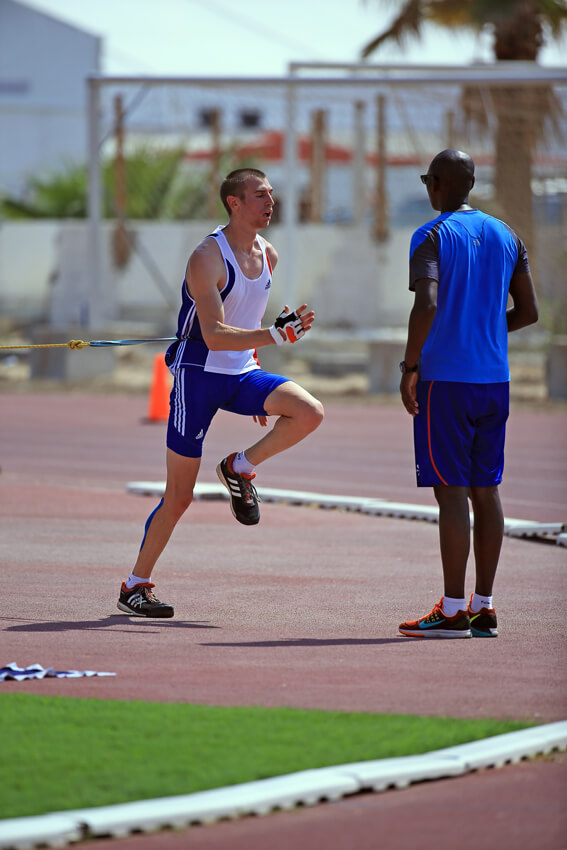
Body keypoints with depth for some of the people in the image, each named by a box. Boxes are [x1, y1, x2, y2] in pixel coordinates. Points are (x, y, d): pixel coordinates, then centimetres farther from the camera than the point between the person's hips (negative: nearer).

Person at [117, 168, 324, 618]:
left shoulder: (268, 256, 5)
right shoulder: (207, 258, -19)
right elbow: (214, 336, -27)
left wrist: (256, 378, 24)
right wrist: (273, 335, -37)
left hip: (241, 374, 6)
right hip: (198, 375, -6)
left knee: (310, 412, -20)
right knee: (180, 495, -2)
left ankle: (240, 469, 2)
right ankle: (136, 585, 13)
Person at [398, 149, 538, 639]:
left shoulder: (432, 236, -8)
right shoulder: (506, 236, 11)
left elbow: (427, 305, -23)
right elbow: (528, 311, 12)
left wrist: (410, 366, -13)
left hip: (444, 378, -6)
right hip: (495, 379, 6)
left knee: (451, 491, -5)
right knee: (485, 490, 9)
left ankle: (453, 611, -6)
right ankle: (484, 608, 10)